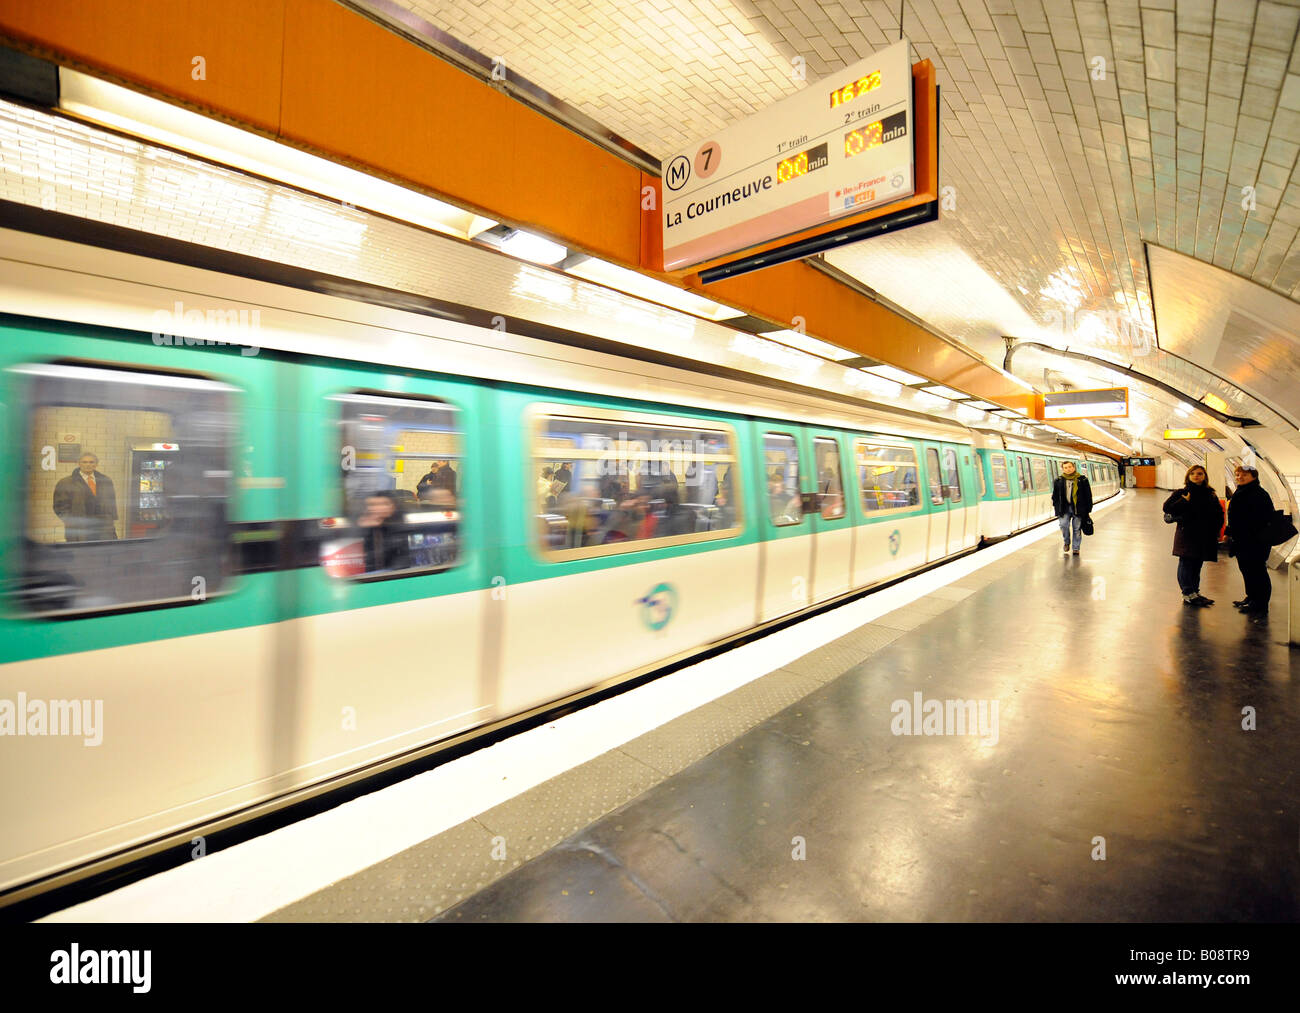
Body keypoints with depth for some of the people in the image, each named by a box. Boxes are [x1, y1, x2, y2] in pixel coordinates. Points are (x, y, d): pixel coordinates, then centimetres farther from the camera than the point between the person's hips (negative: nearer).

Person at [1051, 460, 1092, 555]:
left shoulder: (1082, 480, 4)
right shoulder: (1059, 481, 6)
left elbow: (1088, 495, 6)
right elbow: (1055, 496, 12)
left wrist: (1088, 508, 2)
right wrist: (1056, 507, 6)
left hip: (1078, 508, -1)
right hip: (1064, 508, 1)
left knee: (1077, 528, 2)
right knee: (1063, 524, -15)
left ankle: (1076, 548, 15)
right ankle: (1066, 542, 11)